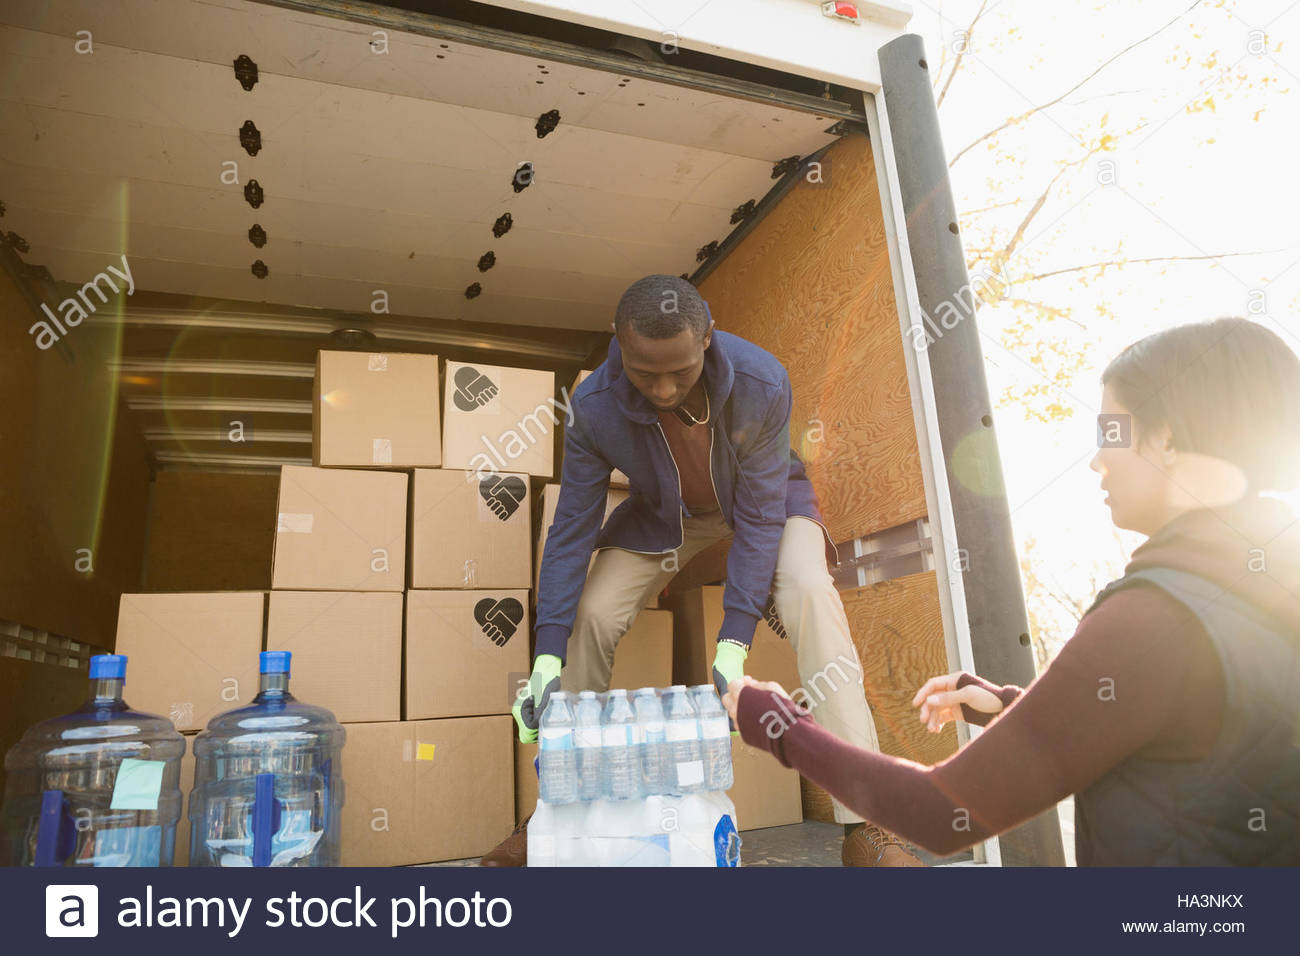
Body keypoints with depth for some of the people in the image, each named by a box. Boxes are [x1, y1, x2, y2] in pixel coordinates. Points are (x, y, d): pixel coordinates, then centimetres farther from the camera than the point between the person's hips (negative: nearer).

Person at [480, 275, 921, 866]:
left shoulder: (762, 382, -35)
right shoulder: (593, 407, -29)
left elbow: (759, 513, -29)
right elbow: (572, 528, -22)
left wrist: (732, 646, -33)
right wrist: (547, 660, -27)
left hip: (762, 497, -1)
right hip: (664, 511, 2)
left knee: (808, 590, -30)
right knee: (592, 613, -14)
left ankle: (863, 827, -24)